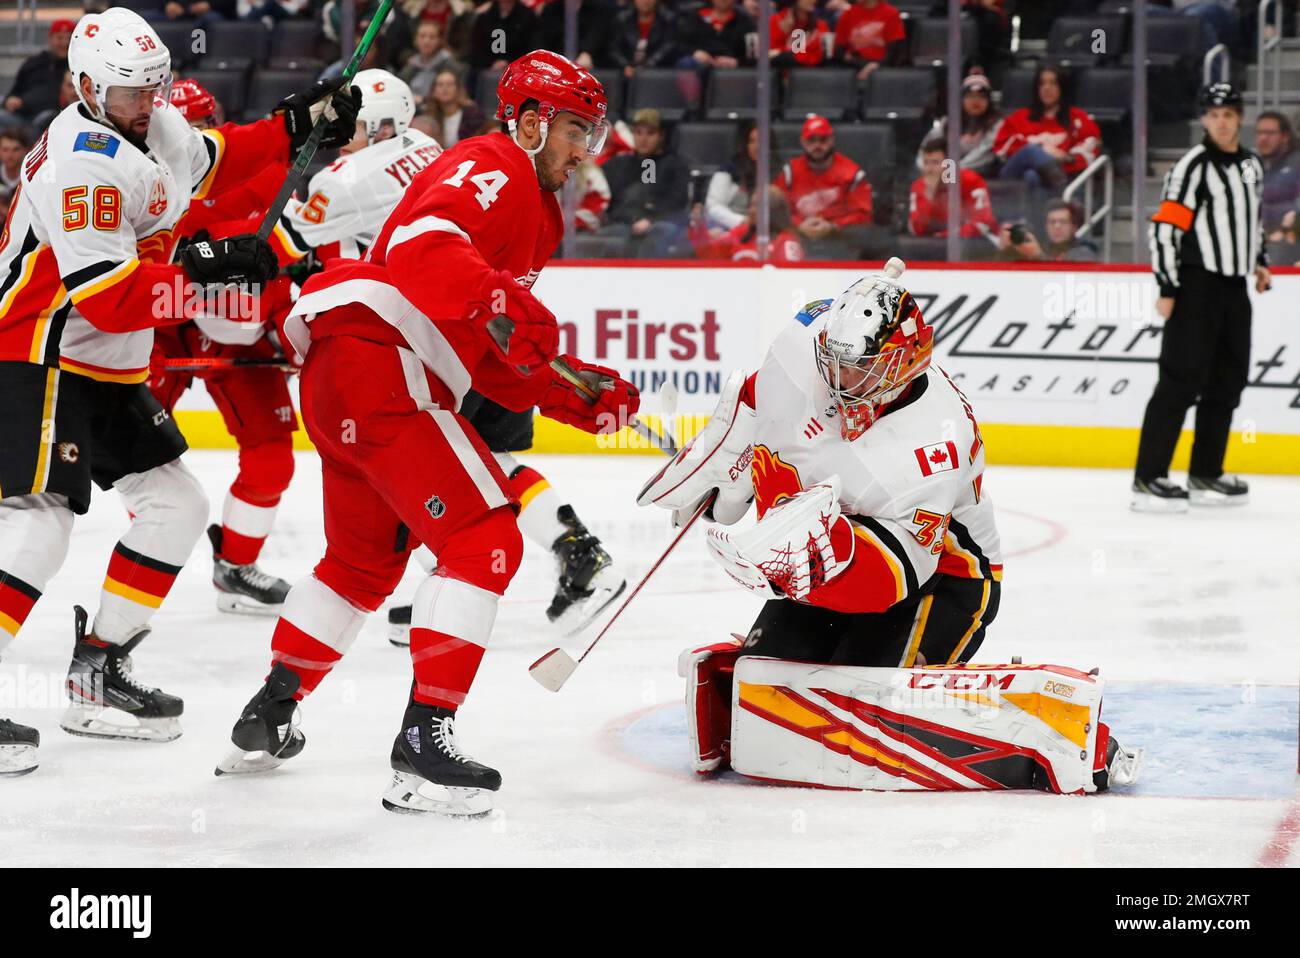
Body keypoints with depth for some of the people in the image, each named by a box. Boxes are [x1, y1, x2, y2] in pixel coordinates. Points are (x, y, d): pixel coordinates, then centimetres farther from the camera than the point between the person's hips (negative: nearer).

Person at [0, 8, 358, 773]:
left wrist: (295, 126, 19)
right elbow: (106, 297, -28)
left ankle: (99, 668, 17)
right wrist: (204, 270, -30)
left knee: (175, 505, 12)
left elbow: (207, 164, 29)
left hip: (110, 371, 10)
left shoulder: (155, 128, 6)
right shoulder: (82, 162, -22)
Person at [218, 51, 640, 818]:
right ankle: (424, 741, -19)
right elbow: (423, 240, -25)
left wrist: (578, 395, 14)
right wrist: (501, 301, -37)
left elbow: (498, 361, 26)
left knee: (365, 560, 25)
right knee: (484, 538, -14)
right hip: (380, 360, -11)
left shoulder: (531, 211, 28)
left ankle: (267, 721, 31)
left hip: (337, 379, 11)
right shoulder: (494, 169, -4)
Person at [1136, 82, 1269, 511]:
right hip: (1196, 286, -8)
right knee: (1182, 380, -12)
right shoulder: (1193, 166, -12)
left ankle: (1205, 473, 21)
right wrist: (1167, 288, -18)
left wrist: (1259, 261, 17)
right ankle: (1148, 479, -12)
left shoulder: (1252, 165, 13)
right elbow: (1165, 226, -15)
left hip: (1235, 287, 8)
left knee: (1227, 381, 11)